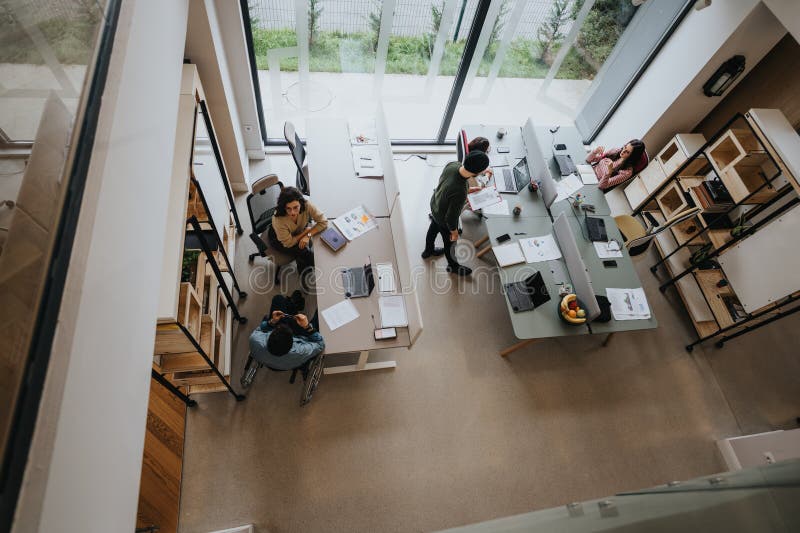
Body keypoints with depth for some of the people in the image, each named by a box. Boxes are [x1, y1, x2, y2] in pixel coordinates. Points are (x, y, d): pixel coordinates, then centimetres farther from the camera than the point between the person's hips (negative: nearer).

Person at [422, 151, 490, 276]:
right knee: (449, 242, 23)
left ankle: (428, 250, 65)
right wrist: (454, 232, -10)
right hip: (444, 219, -6)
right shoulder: (459, 194, -45)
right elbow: (451, 217, -29)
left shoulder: (452, 164, -26)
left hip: (435, 204, 7)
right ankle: (452, 265, 54)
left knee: (434, 228, 34)